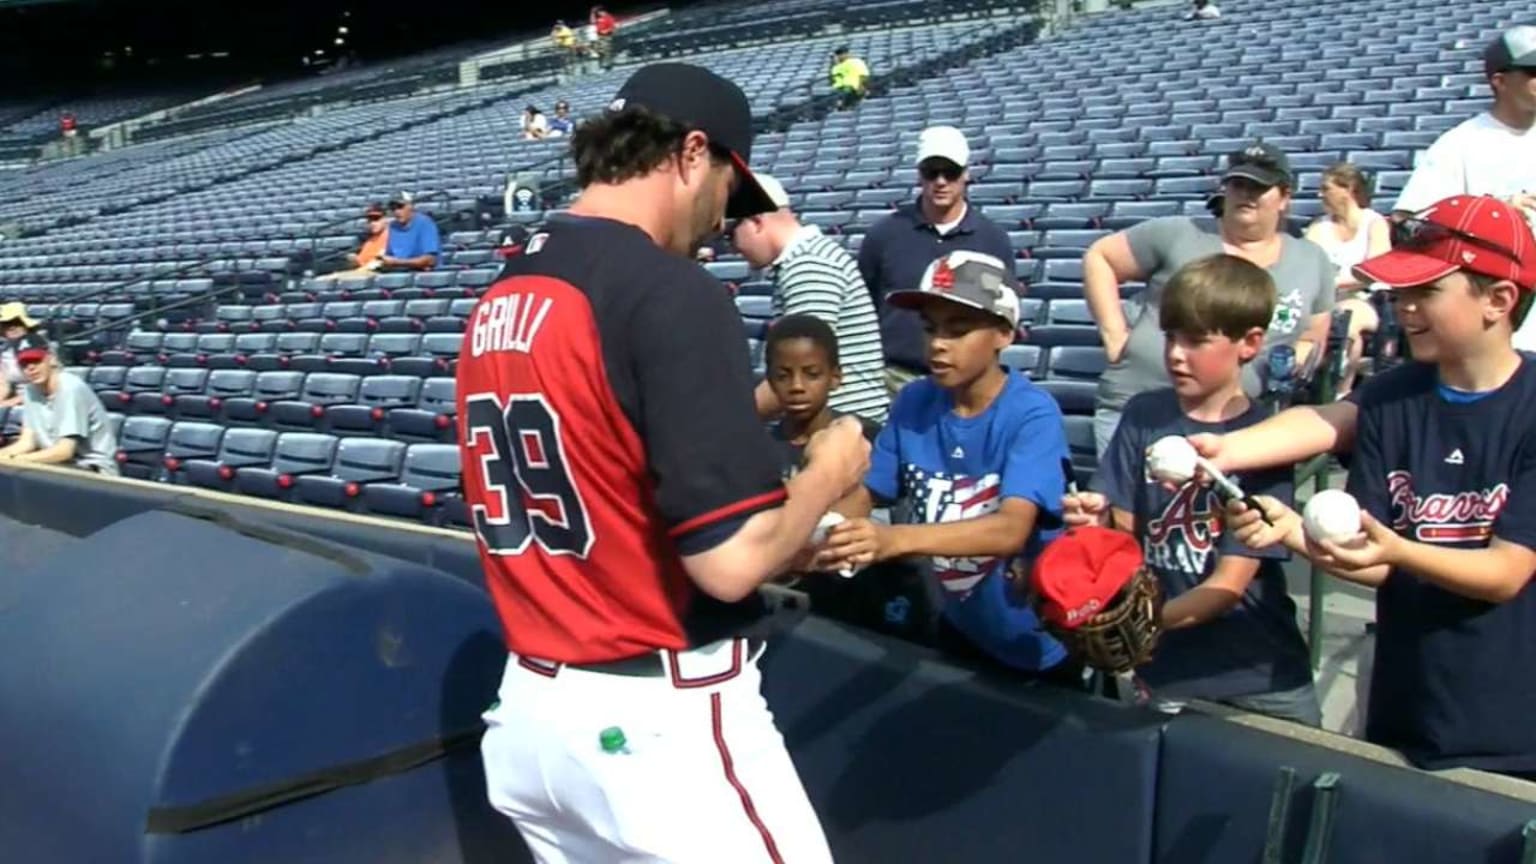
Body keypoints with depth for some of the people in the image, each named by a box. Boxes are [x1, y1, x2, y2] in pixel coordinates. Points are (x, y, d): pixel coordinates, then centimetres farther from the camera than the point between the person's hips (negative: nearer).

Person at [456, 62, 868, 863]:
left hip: (531, 707, 8)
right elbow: (730, 563, -22)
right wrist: (828, 473, -2)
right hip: (662, 721, -8)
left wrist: (793, 546, 20)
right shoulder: (671, 292, -18)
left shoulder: (498, 299, 7)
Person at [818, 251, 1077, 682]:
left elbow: (1011, 530, -36)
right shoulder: (914, 402, -8)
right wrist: (818, 536, -32)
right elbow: (864, 493, -8)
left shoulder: (1032, 414, -23)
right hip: (961, 631, 4)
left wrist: (895, 540, -51)